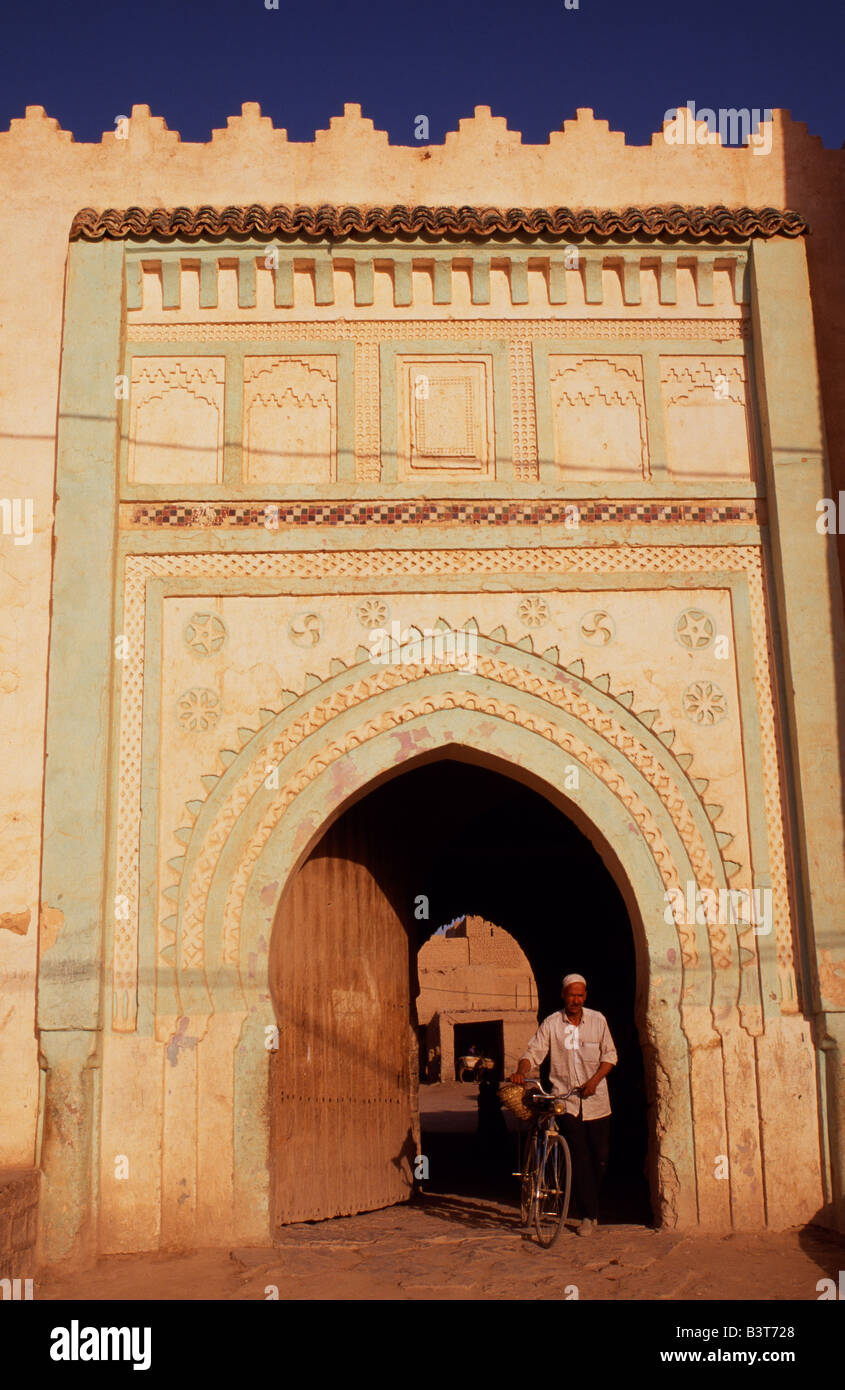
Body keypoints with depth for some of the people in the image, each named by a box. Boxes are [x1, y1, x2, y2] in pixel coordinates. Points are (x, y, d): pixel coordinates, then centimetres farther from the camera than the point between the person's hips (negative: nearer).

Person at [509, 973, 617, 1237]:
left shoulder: (597, 1020, 3)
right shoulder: (551, 1023, -1)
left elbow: (610, 1055, 5)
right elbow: (534, 1051, -3)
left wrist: (595, 1080, -9)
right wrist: (521, 1071, -23)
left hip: (595, 1099, 2)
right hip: (566, 1100, -2)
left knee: (601, 1156, 5)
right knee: (578, 1158, -6)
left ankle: (591, 1200, 30)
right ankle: (589, 1214, 3)